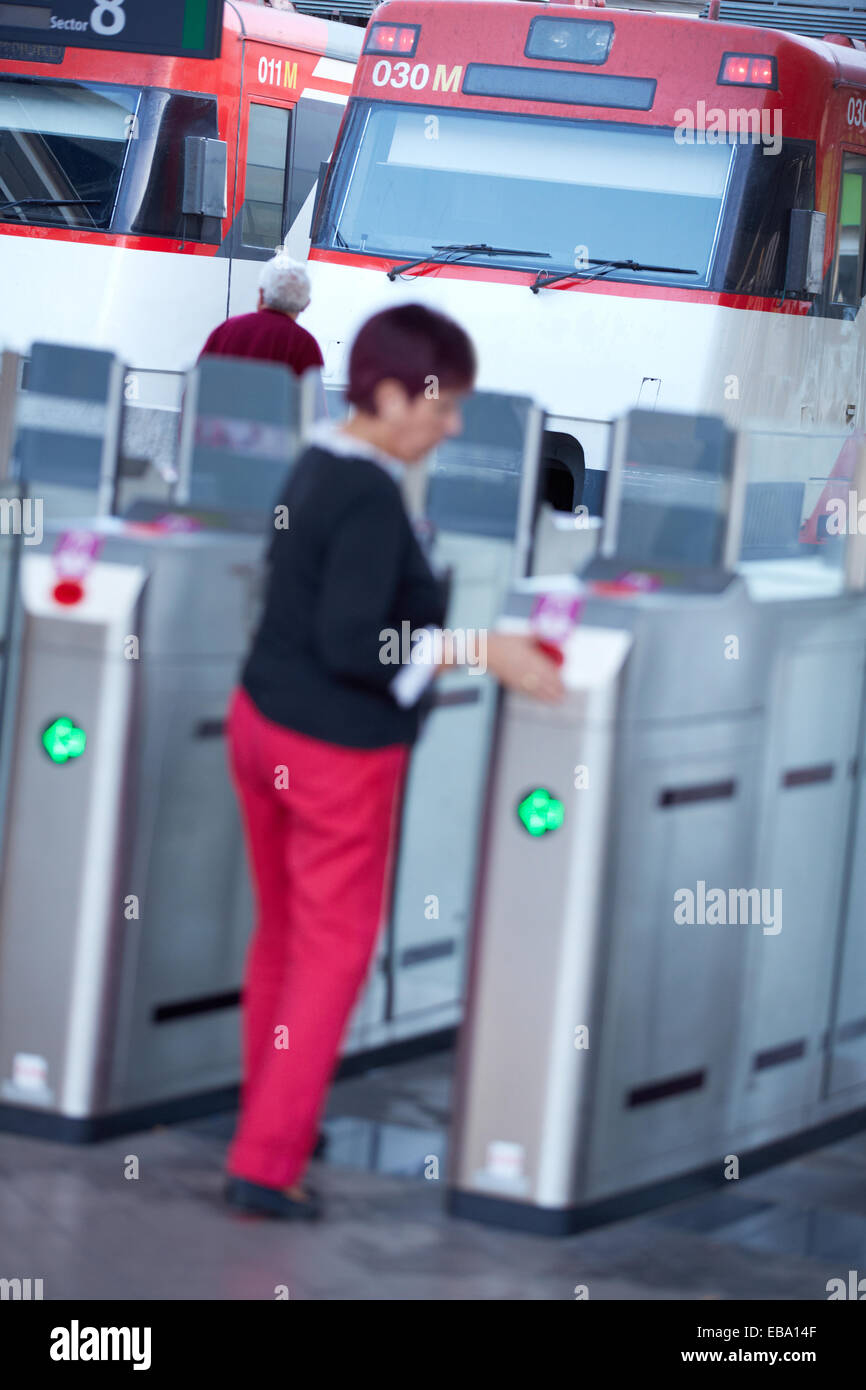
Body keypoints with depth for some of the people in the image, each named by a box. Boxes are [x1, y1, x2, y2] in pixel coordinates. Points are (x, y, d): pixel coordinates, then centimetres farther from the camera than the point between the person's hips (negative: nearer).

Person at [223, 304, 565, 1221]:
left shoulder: (315, 467, 6)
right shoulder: (372, 499, -21)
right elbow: (350, 643, -26)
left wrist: (427, 620, 20)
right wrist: (484, 654, -25)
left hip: (261, 724, 9)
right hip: (337, 751, -9)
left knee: (280, 932, 19)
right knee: (333, 950, 0)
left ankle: (271, 1119, 30)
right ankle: (267, 1163, 1)